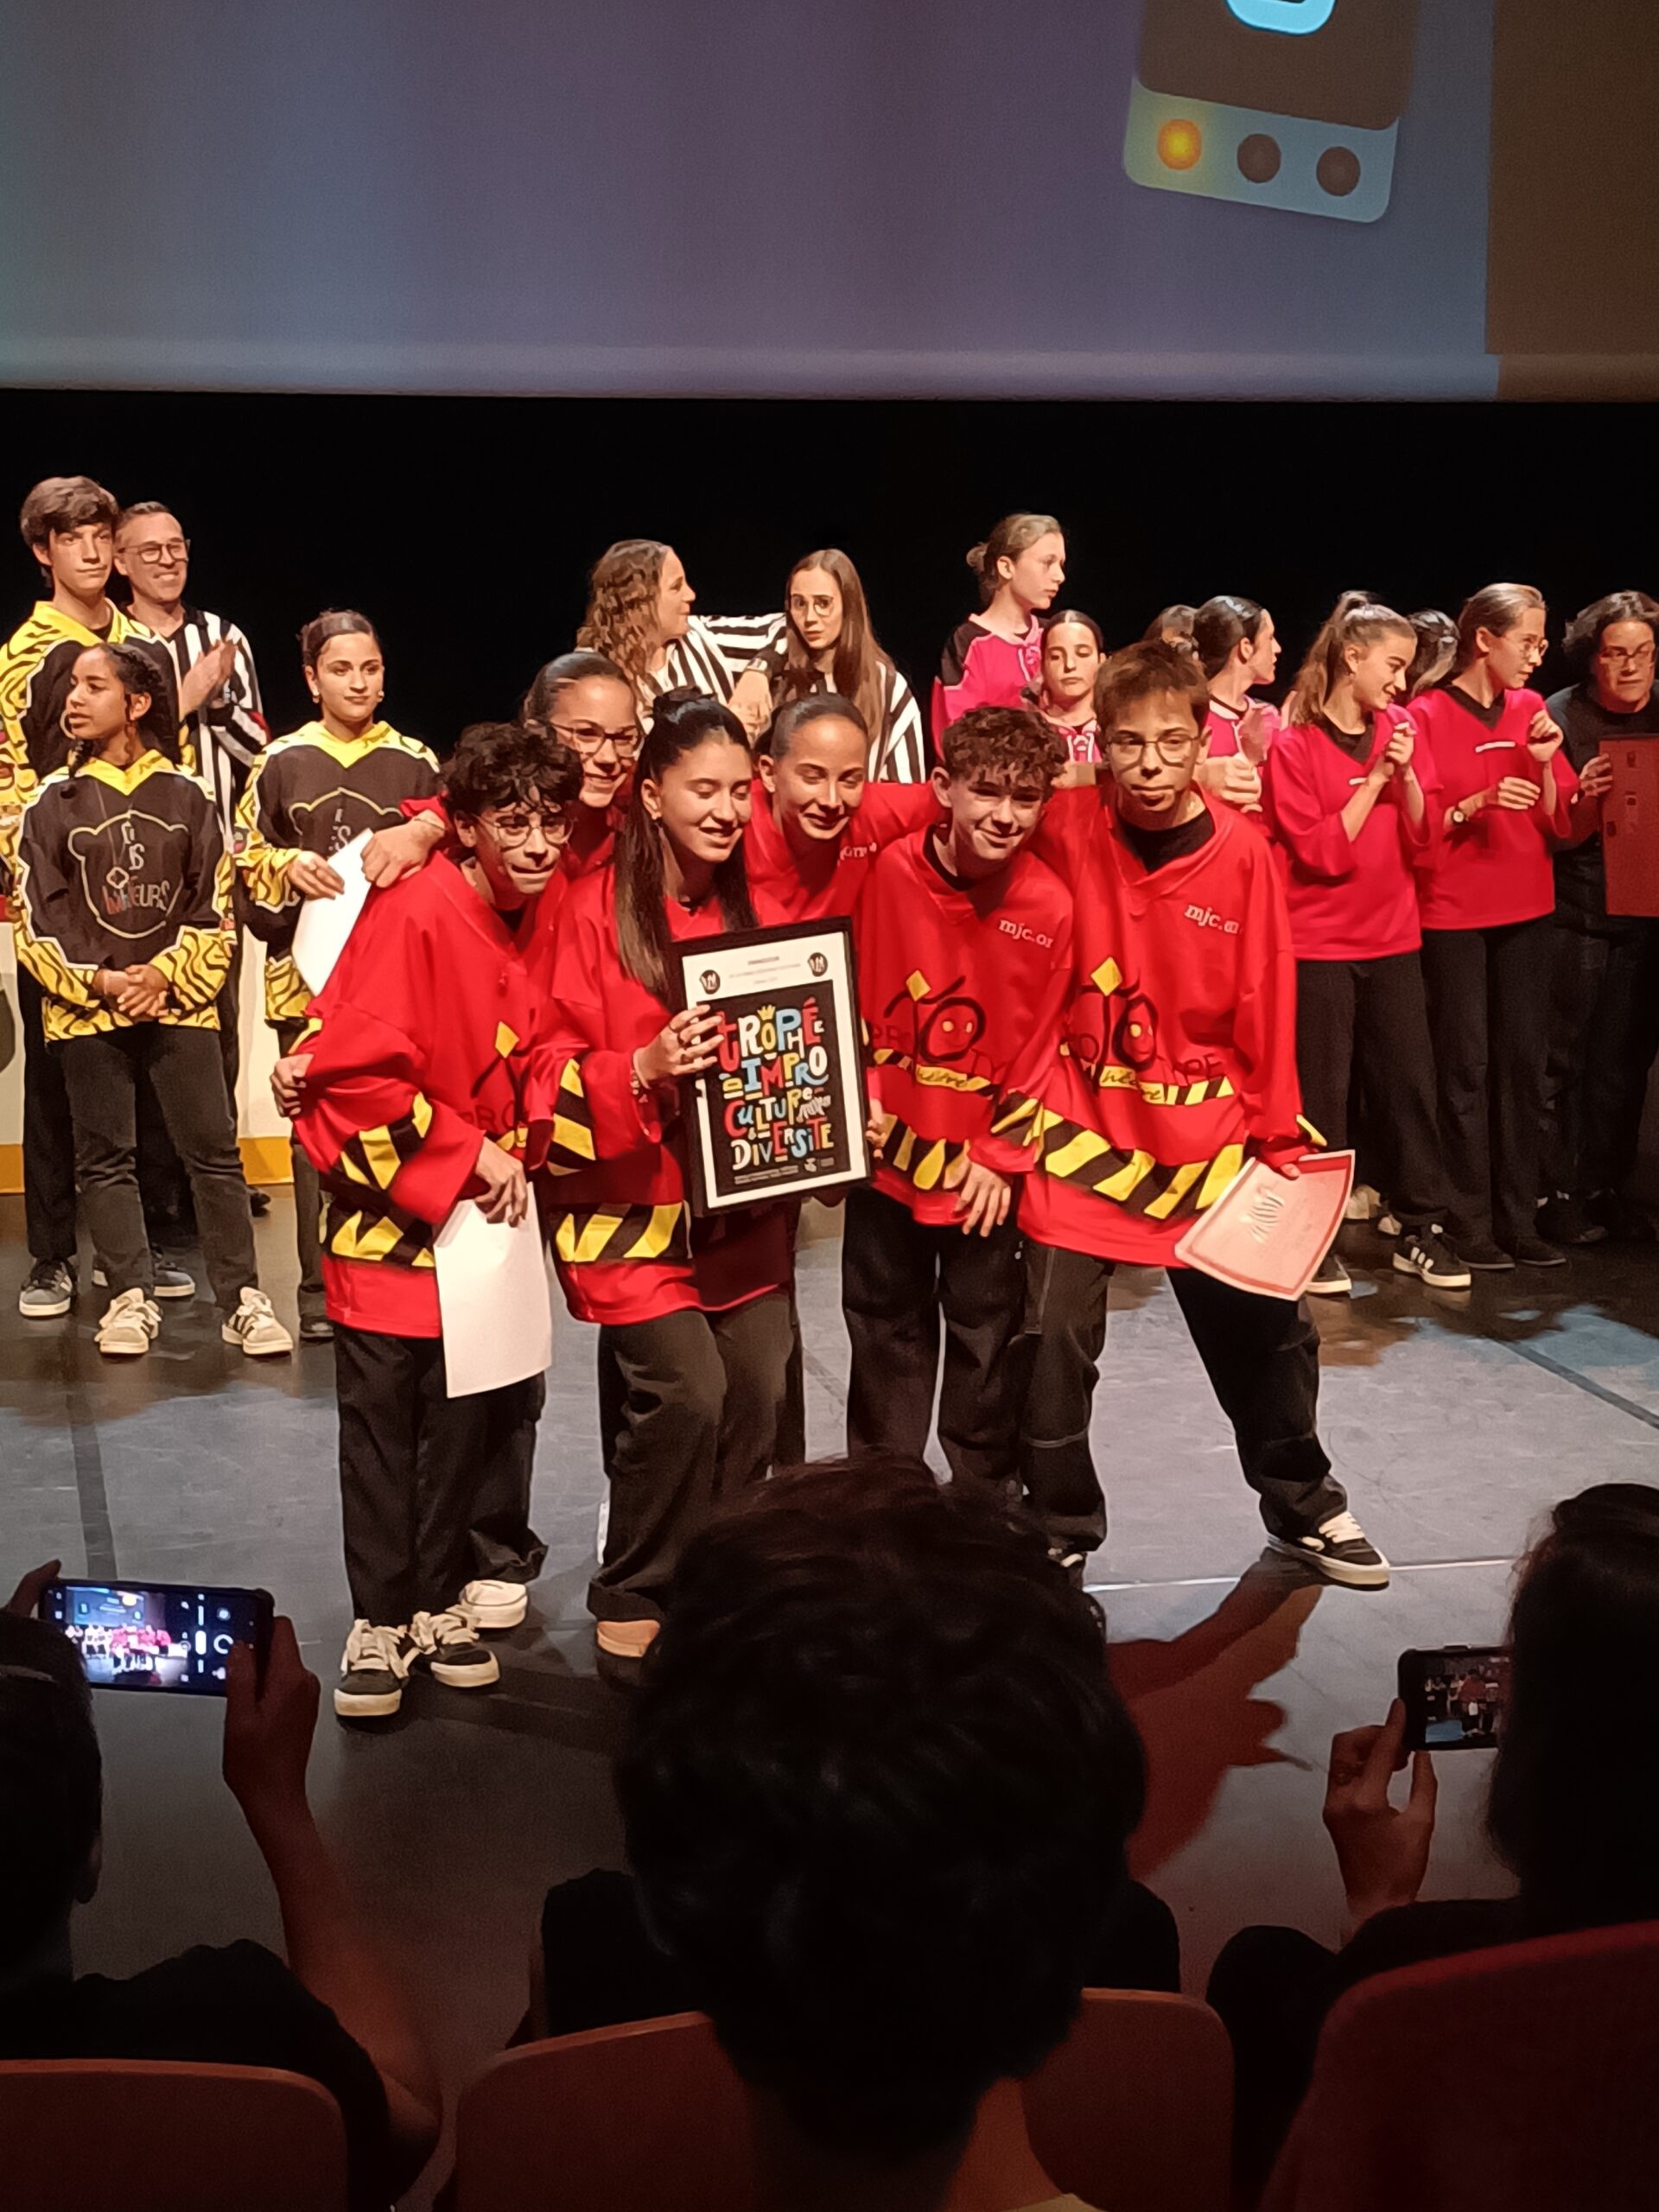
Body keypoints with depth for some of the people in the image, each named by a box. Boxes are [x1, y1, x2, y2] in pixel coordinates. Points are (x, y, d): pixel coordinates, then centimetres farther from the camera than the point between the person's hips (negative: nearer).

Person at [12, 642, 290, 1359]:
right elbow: (37, 918, 0)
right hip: (87, 1010, 1)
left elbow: (214, 907, 3)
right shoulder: (53, 801, 2)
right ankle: (132, 1297, 14)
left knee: (213, 1149, -2)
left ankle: (241, 1298, 4)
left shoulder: (185, 795, 2)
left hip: (179, 1002, -1)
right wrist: (101, 981, -11)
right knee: (106, 1157, 5)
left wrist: (165, 974, -11)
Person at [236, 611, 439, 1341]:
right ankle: (320, 1294, 8)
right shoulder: (281, 763, 5)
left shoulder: (414, 763, 5)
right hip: (307, 973, 0)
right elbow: (245, 857, 9)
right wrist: (290, 864, -9)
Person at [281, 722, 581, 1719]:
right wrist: (466, 1155, -20)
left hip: (484, 1217, 6)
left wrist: (515, 1149, -7)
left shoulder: (535, 917, 0)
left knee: (469, 1418, 12)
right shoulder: (414, 917, -21)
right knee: (382, 1421, 2)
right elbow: (352, 1072, -25)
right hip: (392, 1221, -6)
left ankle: (438, 1601, 26)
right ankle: (381, 1621, 13)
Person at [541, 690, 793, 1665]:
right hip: (630, 1198, -5)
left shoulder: (756, 903, 7)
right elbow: (555, 1069, -10)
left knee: (758, 1394, -6)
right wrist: (645, 1068, -27)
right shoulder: (597, 908, -9)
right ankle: (632, 1599, 6)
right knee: (686, 1389, -15)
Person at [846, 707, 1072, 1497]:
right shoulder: (889, 872, -11)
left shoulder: (1048, 906, -12)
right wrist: (858, 1100, -3)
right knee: (886, 1331, 16)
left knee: (987, 1335, 11)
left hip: (987, 1170, -1)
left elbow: (1042, 1046, -7)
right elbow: (852, 995, 1)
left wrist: (1001, 1158, -8)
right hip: (888, 1153, 1)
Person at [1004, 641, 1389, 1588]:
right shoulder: (1066, 831, -9)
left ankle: (1305, 1507, 33)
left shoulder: (1243, 852, -8)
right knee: (1055, 1341, 0)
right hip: (1080, 1129, 0)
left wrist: (1279, 1138, -2)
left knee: (1265, 1330, 10)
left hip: (1208, 1136, 1)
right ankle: (1059, 1530, 20)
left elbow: (1266, 1005, -3)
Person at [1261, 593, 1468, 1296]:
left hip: (1392, 940, 5)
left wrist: (1406, 774, -13)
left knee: (1410, 1080, 6)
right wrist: (1374, 776, -17)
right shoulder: (1294, 745, -8)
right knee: (1322, 1092, 0)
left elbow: (1422, 839, 3)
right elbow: (1320, 852, -15)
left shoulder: (1399, 732, 7)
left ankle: (1419, 1230, 16)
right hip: (1319, 944, -5)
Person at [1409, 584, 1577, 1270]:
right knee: (1466, 1068, -2)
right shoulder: (1427, 717, -8)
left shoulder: (1531, 710, 7)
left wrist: (1546, 765, -9)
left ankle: (1518, 1218, 13)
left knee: (1524, 1062, 5)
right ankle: (1469, 1224, 6)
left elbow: (1563, 824, 7)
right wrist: (1476, 803, -23)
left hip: (1527, 912, 5)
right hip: (1452, 916, -5)